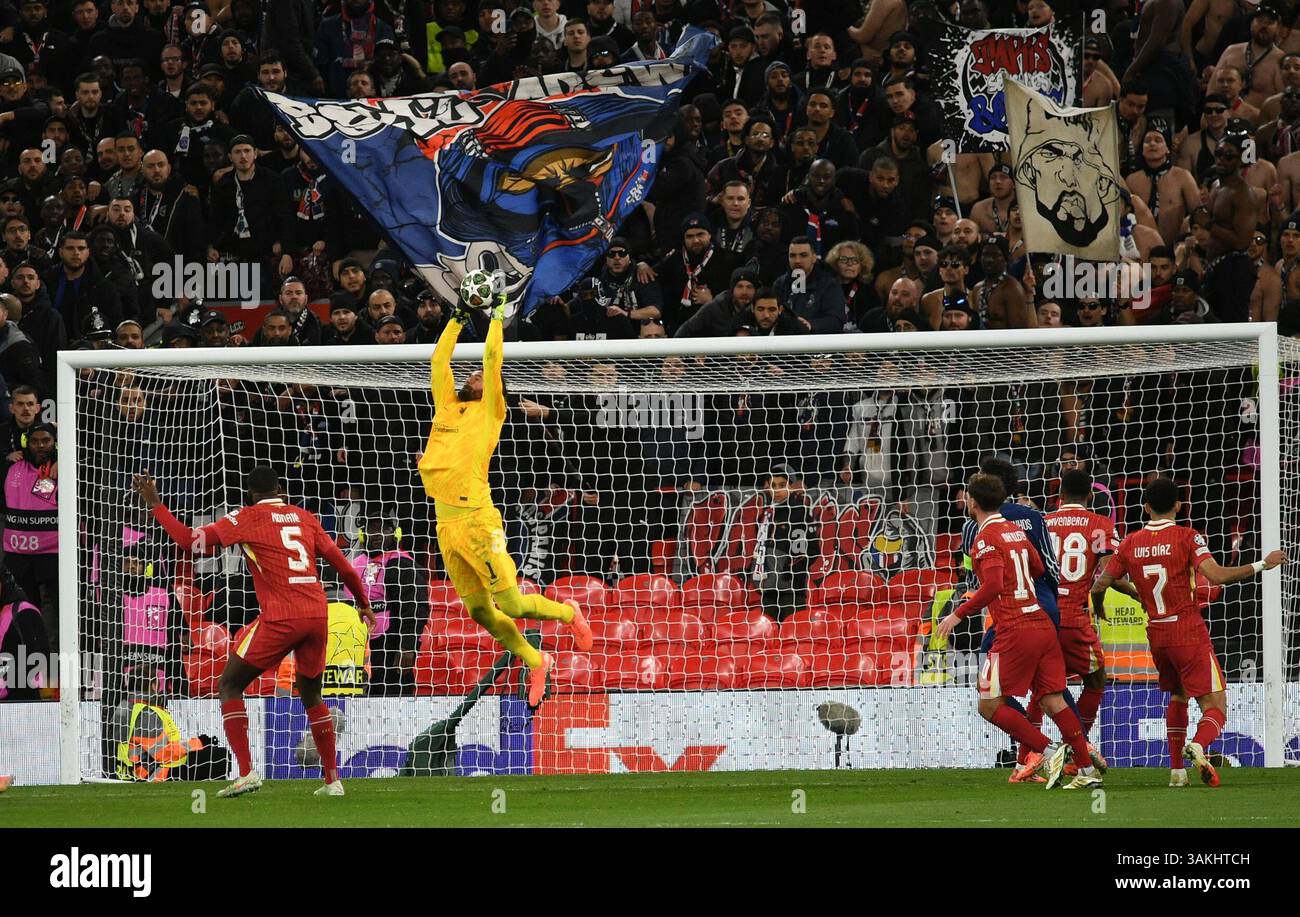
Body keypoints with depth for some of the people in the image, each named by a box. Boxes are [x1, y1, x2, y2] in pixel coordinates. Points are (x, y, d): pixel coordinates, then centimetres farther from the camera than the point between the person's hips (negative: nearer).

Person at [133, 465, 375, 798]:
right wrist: (363, 604, 33)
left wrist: (155, 504, 7)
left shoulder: (248, 517, 3)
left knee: (230, 685, 7)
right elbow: (342, 563, 18)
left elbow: (190, 540, -2)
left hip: (280, 618, -5)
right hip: (318, 614, 5)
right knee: (311, 694, 24)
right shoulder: (304, 517, 17)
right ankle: (333, 780, 19)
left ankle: (246, 773, -8)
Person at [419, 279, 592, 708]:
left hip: (477, 519, -6)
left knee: (511, 604, -8)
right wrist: (458, 319, 23)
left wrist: (497, 315, 9)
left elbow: (492, 361, 1)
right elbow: (439, 362, 22)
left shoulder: (490, 412, 5)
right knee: (478, 610, 7)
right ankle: (535, 662, 24)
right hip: (446, 524, 6)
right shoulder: (447, 407, 19)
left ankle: (568, 613, 20)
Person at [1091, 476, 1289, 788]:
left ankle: (1176, 770, 20)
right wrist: (1262, 564, -11)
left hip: (1156, 634, 5)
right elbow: (1216, 576, -20)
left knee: (1177, 697, 27)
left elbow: (1099, 586, 7)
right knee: (1215, 706, -6)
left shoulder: (1130, 544, 4)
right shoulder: (1186, 537, -9)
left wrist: (1098, 608, 30)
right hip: (1189, 633, -5)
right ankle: (1198, 745, -38)